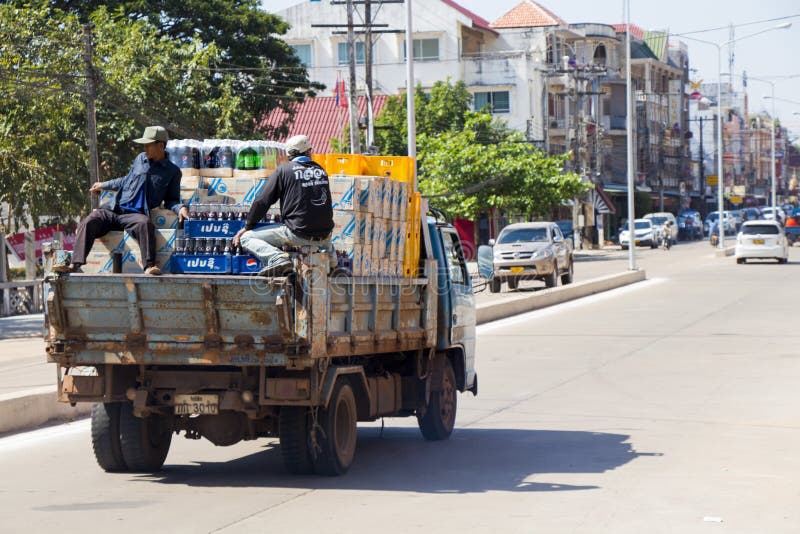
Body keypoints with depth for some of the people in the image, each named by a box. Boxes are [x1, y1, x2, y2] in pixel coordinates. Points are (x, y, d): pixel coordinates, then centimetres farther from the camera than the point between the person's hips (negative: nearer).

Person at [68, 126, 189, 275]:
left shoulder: (172, 171, 10)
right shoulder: (140, 159, 20)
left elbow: (171, 200, 13)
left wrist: (180, 208, -9)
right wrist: (103, 185, 40)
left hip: (135, 215, -4)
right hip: (114, 211, 4)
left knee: (145, 223, -41)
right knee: (88, 222, -24)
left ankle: (149, 266, -50)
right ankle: (75, 264, -33)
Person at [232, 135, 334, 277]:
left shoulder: (284, 169, -1)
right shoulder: (320, 170, 12)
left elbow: (263, 201, 1)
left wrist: (247, 227, 13)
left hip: (298, 234, -6)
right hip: (325, 235, 6)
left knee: (247, 238, -1)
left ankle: (277, 258, -22)